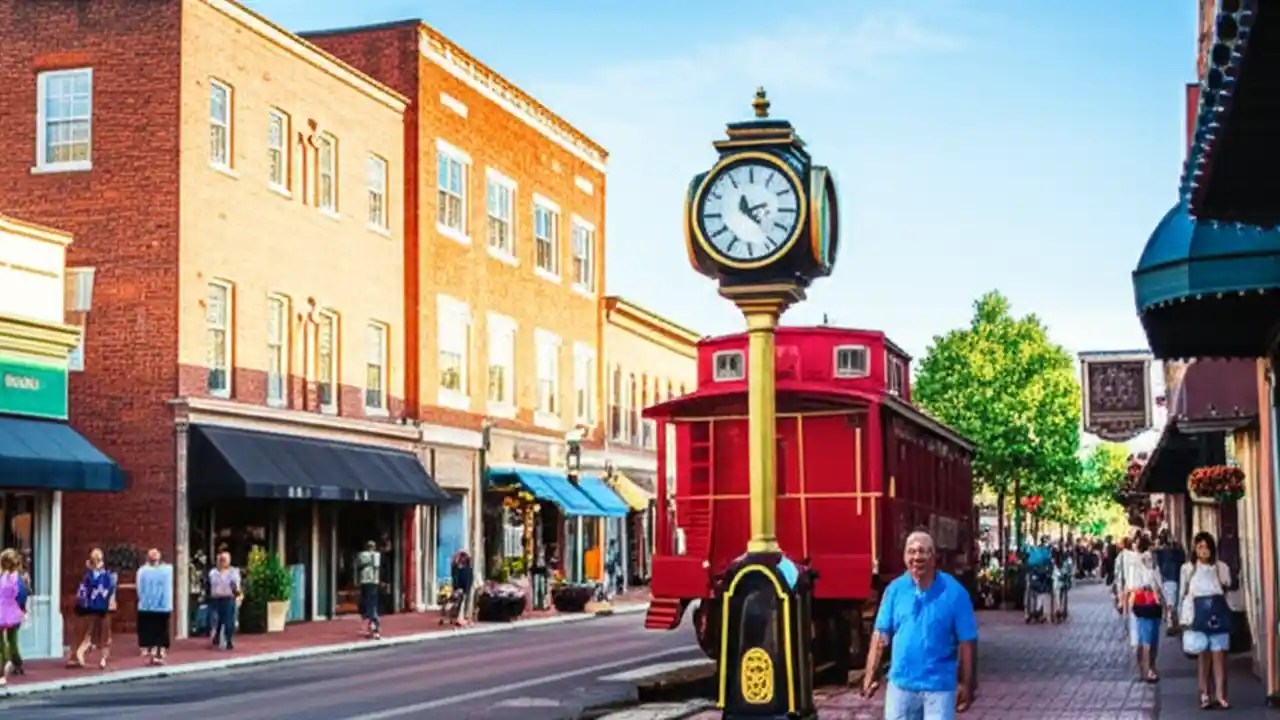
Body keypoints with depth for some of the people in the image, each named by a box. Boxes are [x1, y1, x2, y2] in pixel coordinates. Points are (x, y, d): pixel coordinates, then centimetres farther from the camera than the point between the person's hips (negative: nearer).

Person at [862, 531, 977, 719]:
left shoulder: (954, 592, -9)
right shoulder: (895, 589, -1)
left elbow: (966, 642, -5)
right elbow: (881, 634, 2)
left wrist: (966, 684, -4)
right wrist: (870, 674, -1)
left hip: (939, 686, -3)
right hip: (901, 683, 3)